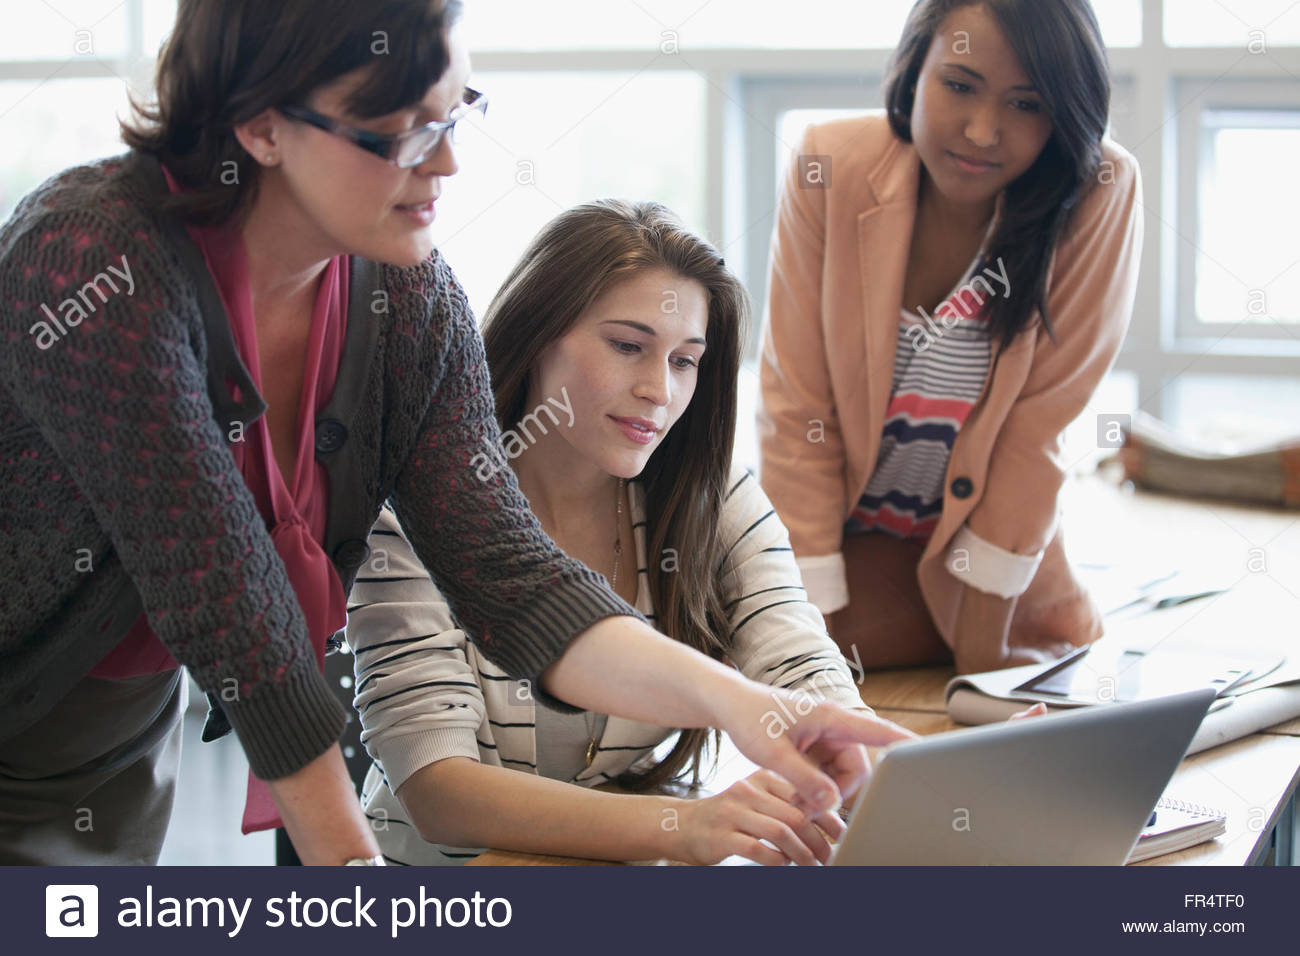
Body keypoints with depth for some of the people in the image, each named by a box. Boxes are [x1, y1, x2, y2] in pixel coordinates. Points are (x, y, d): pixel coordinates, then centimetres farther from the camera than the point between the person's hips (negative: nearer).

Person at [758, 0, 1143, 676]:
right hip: (843, 526, 0)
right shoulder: (832, 170, -19)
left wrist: (981, 644, -17)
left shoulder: (1100, 196, -21)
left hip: (993, 526, 0)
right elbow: (796, 409, -16)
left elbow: (1038, 425, -19)